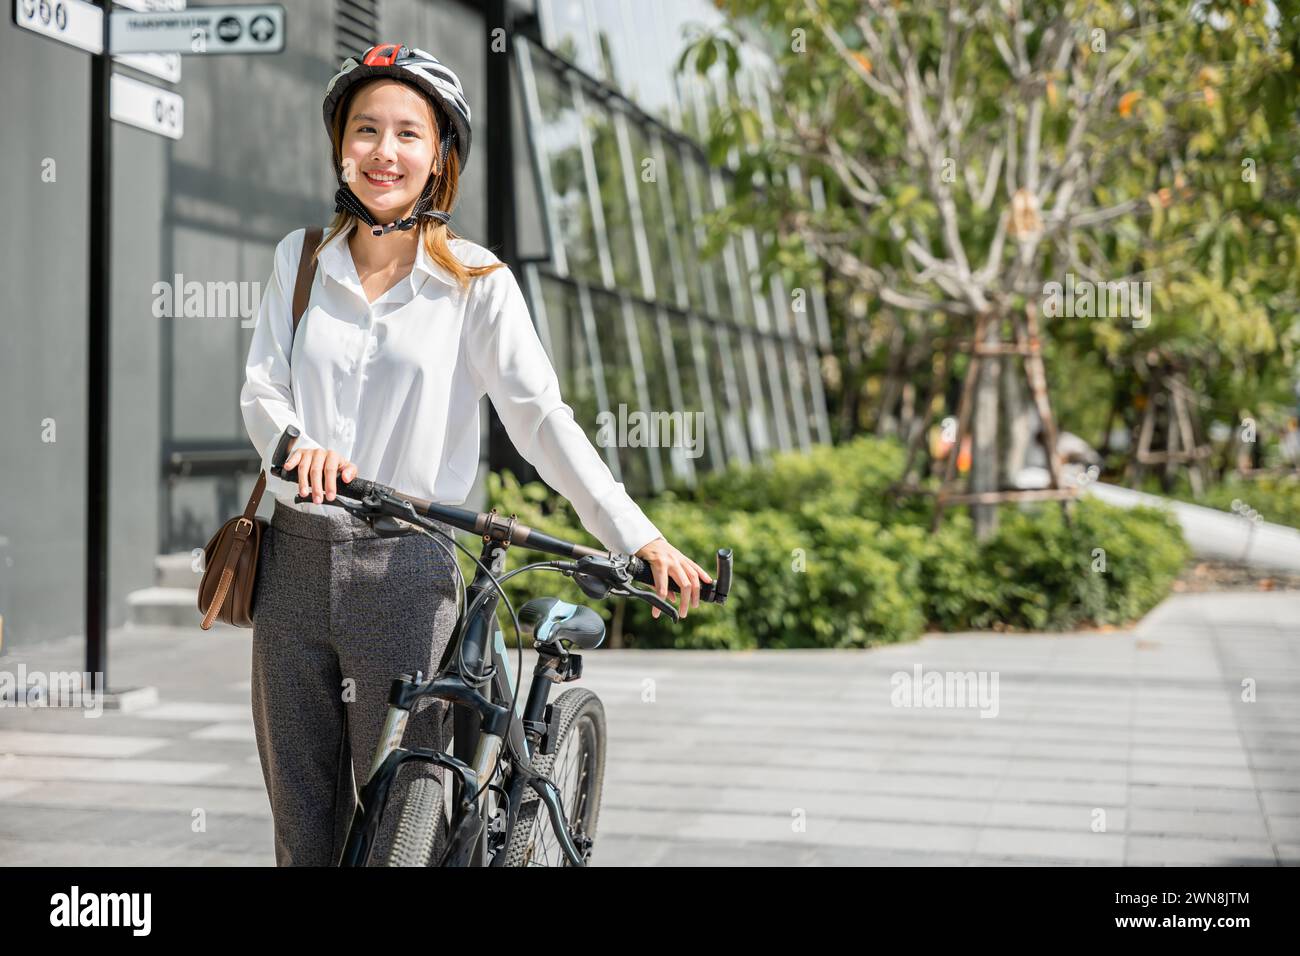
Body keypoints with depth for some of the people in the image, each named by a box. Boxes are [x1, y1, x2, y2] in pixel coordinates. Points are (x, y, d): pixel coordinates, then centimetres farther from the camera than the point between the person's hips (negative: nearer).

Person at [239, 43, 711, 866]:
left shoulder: (475, 281, -3)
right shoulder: (301, 258, 7)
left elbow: (540, 414, -10)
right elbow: (262, 387, 2)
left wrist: (636, 534, -22)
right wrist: (297, 448, -22)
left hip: (406, 573, -3)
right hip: (295, 559, 3)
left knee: (399, 823, 1)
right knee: (302, 825, 12)